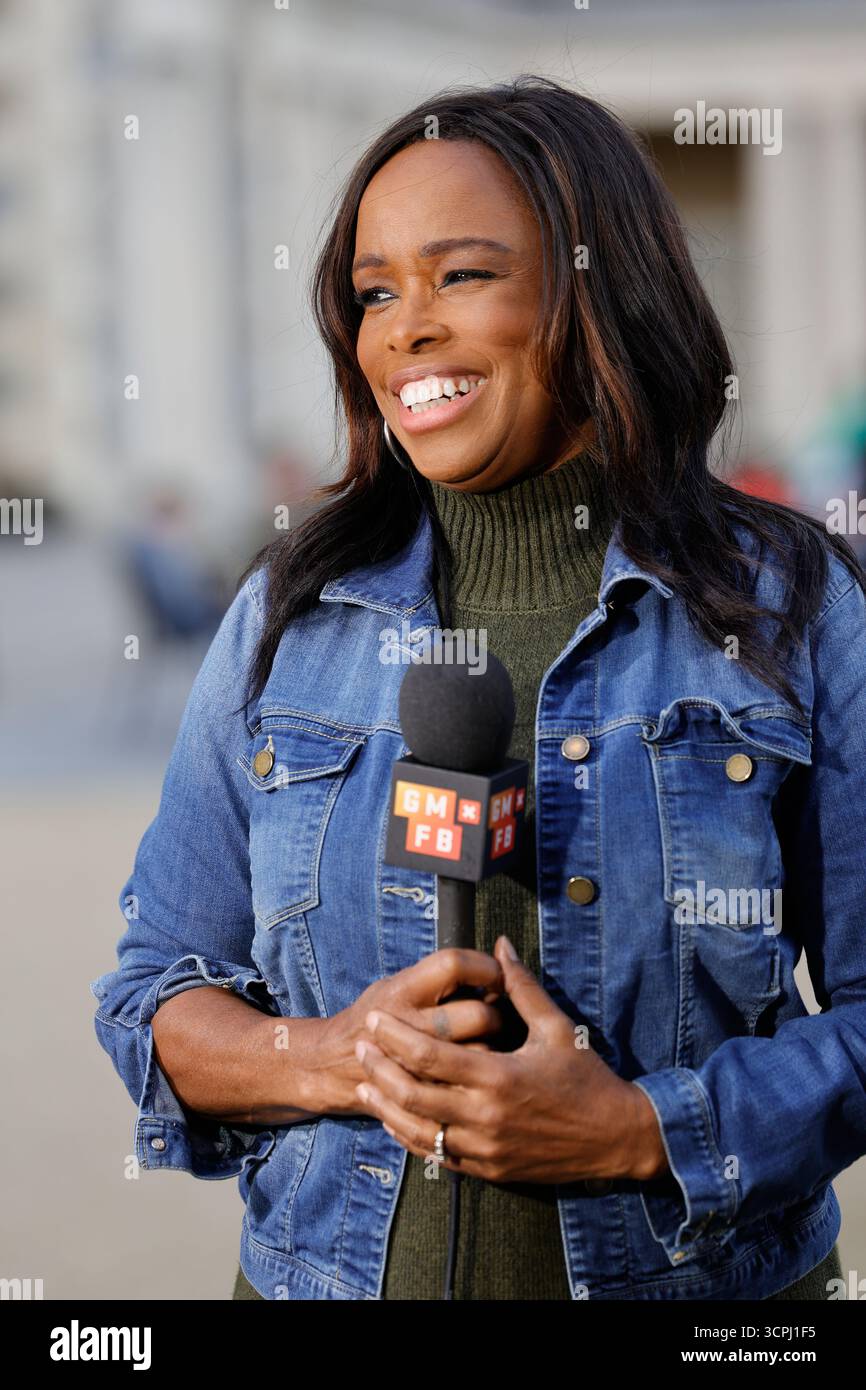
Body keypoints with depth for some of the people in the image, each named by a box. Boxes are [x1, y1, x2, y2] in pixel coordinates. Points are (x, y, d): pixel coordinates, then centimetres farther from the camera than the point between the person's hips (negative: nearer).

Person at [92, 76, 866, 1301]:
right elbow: (154, 993, 3)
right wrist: (329, 1059, -16)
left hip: (698, 1275, -1)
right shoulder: (290, 614, 0)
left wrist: (641, 1130, -20)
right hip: (326, 1270, 2)